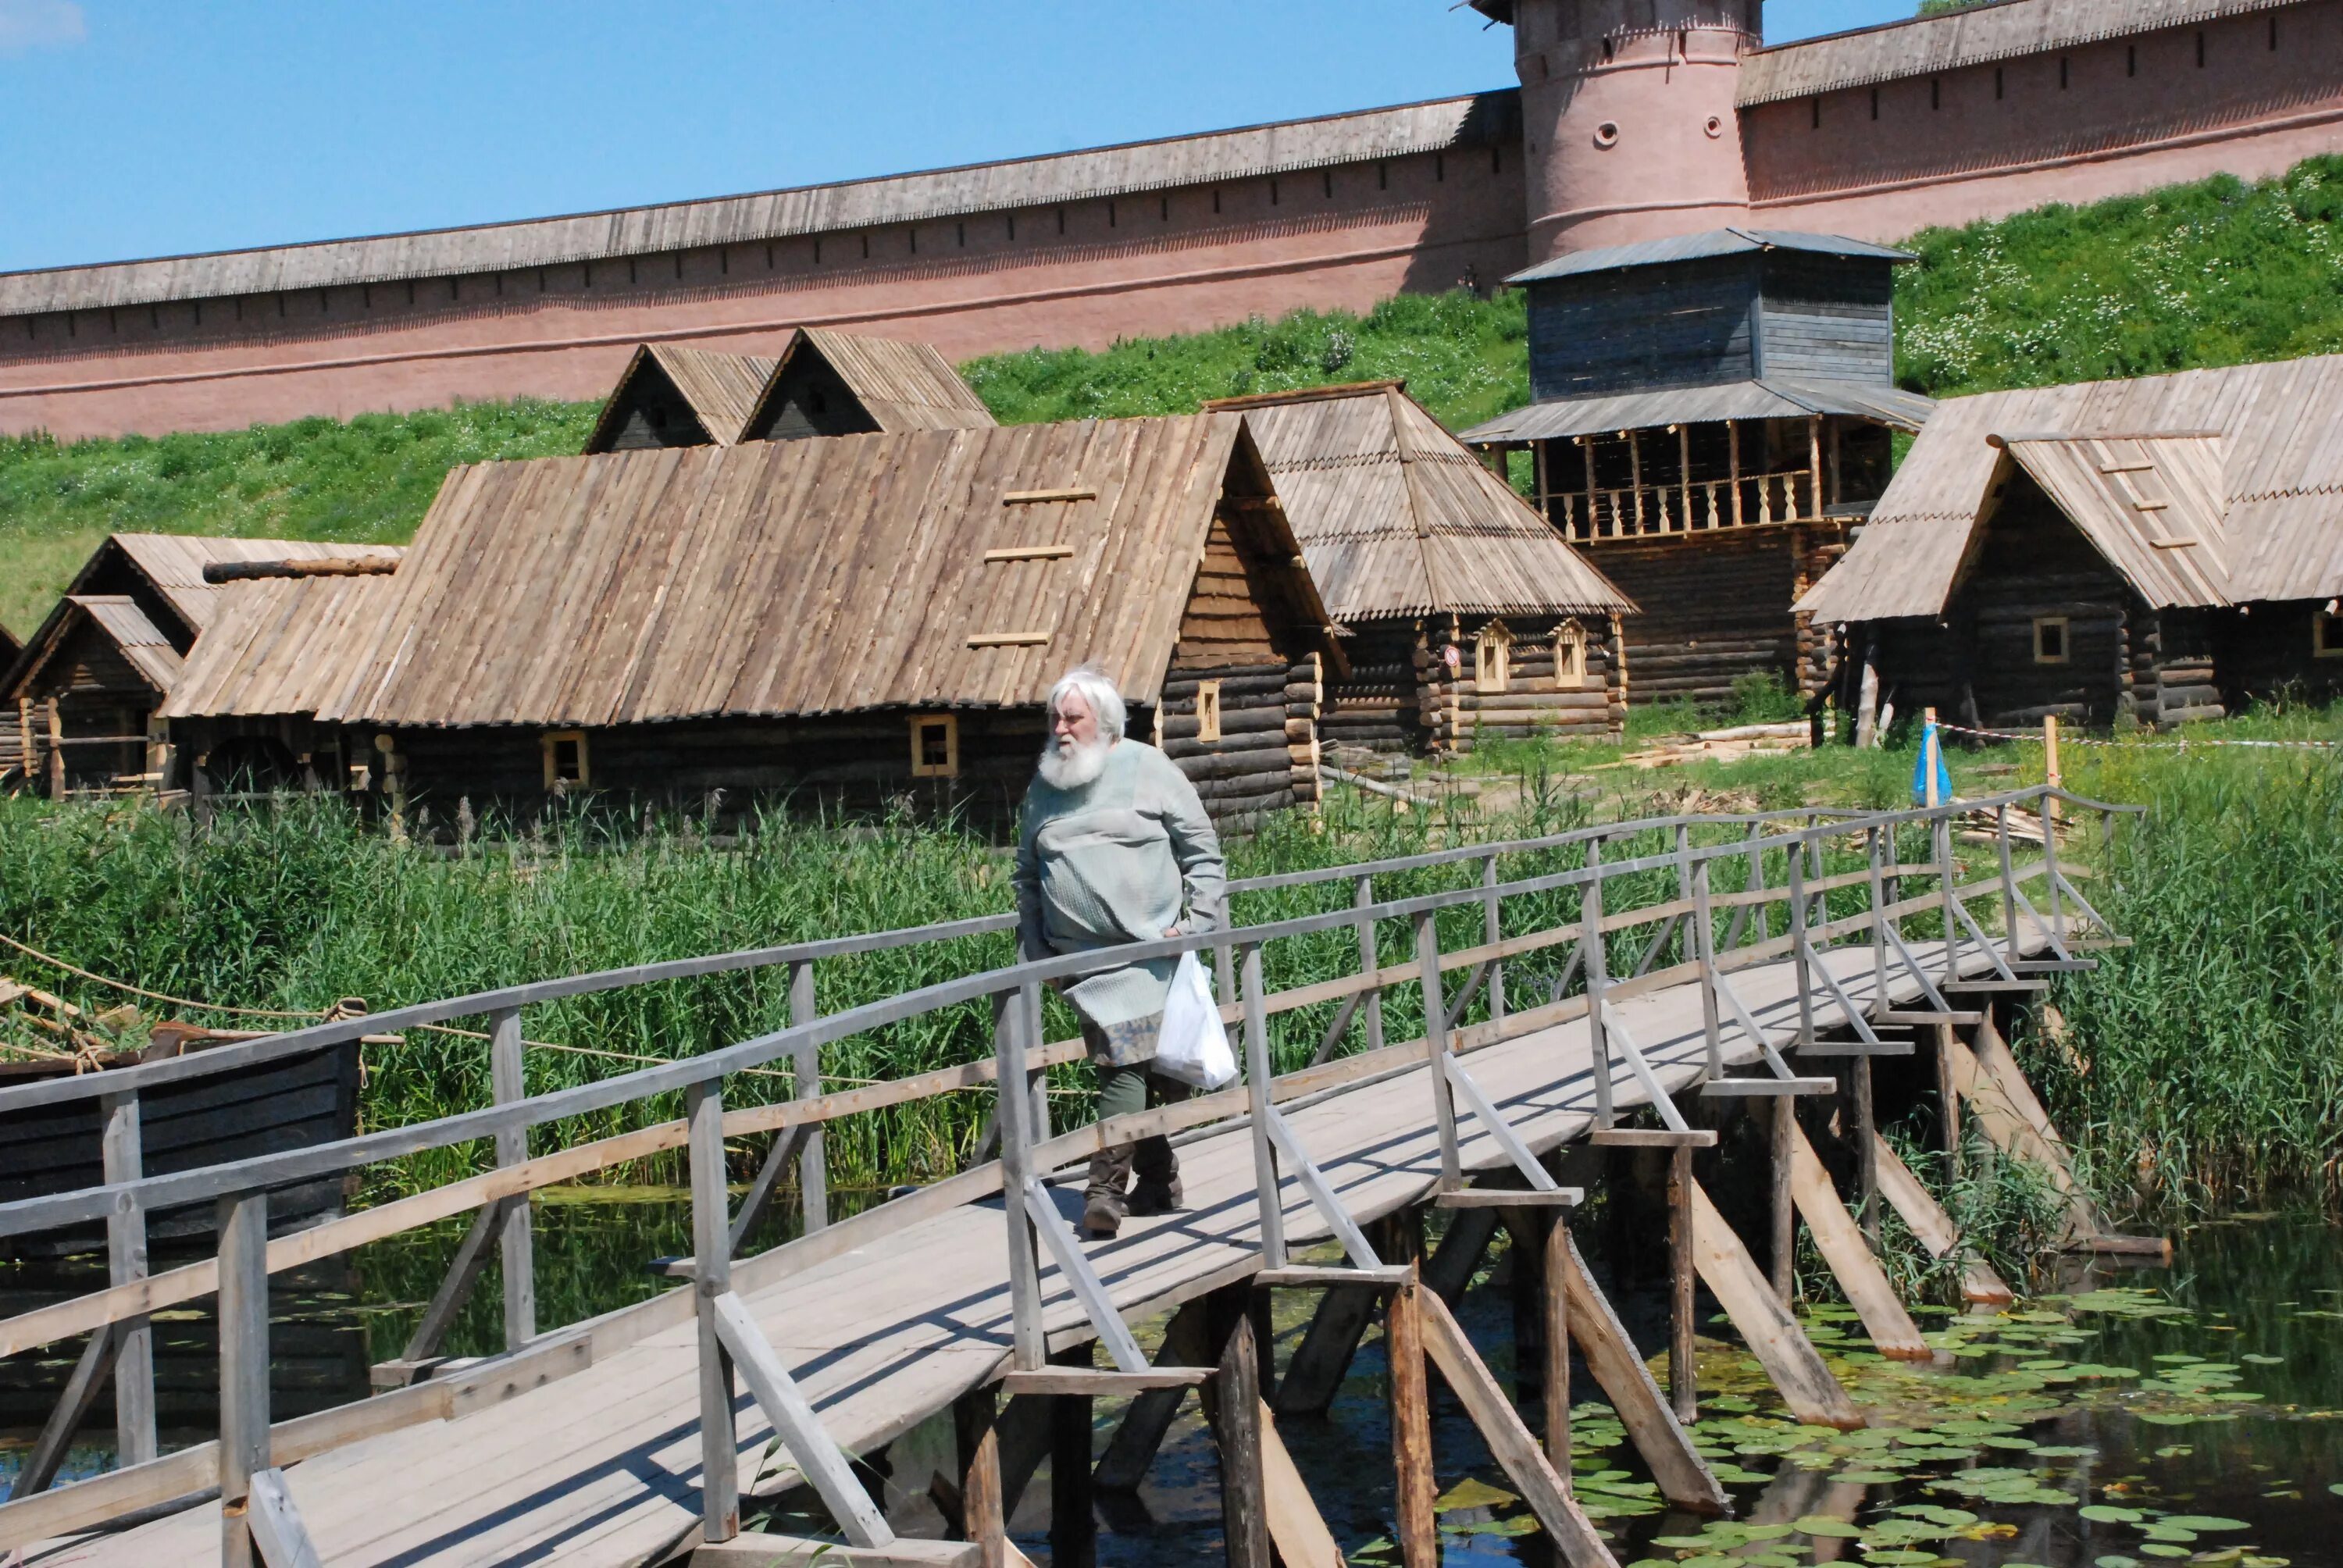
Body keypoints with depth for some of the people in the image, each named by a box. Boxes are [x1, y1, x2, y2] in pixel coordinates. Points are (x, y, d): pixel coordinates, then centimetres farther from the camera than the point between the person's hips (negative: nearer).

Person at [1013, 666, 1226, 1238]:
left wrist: (1196, 922, -4)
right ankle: (1159, 1182, 16)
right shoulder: (1045, 786, 14)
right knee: (1122, 1065, 4)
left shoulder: (1147, 769, 3)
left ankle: (1107, 1187, -13)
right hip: (1083, 957, 4)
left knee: (1127, 1065, -14)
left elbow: (1202, 850, 5)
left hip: (1148, 950, -4)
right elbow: (1028, 875, 22)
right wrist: (1036, 948, 15)